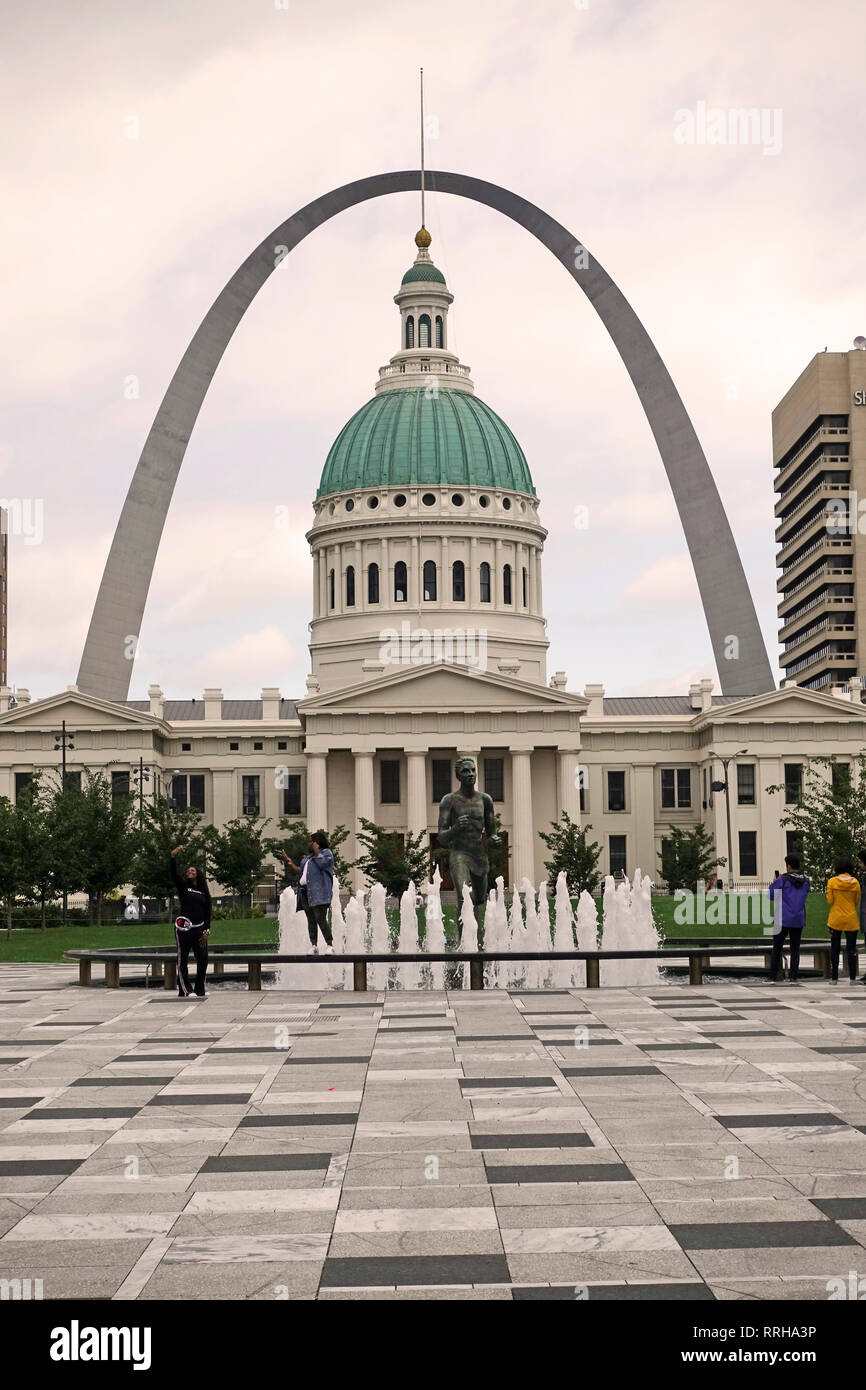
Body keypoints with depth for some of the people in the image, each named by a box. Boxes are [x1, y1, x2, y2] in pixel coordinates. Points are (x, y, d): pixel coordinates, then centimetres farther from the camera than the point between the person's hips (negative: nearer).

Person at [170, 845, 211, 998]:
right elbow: (173, 875, -11)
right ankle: (185, 991, -3)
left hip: (199, 929, 4)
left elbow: (207, 912, 13)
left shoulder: (203, 891, 14)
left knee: (202, 959, 3)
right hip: (184, 927, -4)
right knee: (182, 959, -3)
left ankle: (200, 990, 13)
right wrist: (173, 858, -25)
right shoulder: (183, 886, 7)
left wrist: (206, 930, 5)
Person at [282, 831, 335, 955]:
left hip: (318, 893, -8)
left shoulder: (326, 853, 1)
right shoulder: (308, 856, 25)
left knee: (321, 919, -15)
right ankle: (314, 946, 6)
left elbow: (321, 863, -18)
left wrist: (316, 850, -8)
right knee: (311, 920, 5)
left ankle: (330, 945, -12)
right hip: (305, 892, 8)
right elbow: (300, 871, 28)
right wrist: (291, 864, 19)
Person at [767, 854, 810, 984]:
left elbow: (772, 896, -4)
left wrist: (774, 882, 12)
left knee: (777, 948, 4)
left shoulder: (782, 880, -11)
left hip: (783, 919, -4)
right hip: (799, 920, 4)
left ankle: (773, 976, 3)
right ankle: (794, 976, 5)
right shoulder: (806, 881, 5)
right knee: (795, 948, 9)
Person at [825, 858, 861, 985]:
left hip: (835, 919, 0)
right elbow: (857, 902, 2)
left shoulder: (832, 882, -6)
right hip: (851, 920, 1)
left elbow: (830, 901, -7)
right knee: (851, 949, 6)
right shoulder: (855, 883, -3)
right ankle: (852, 978, 3)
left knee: (835, 949, 6)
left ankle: (834, 978, 5)